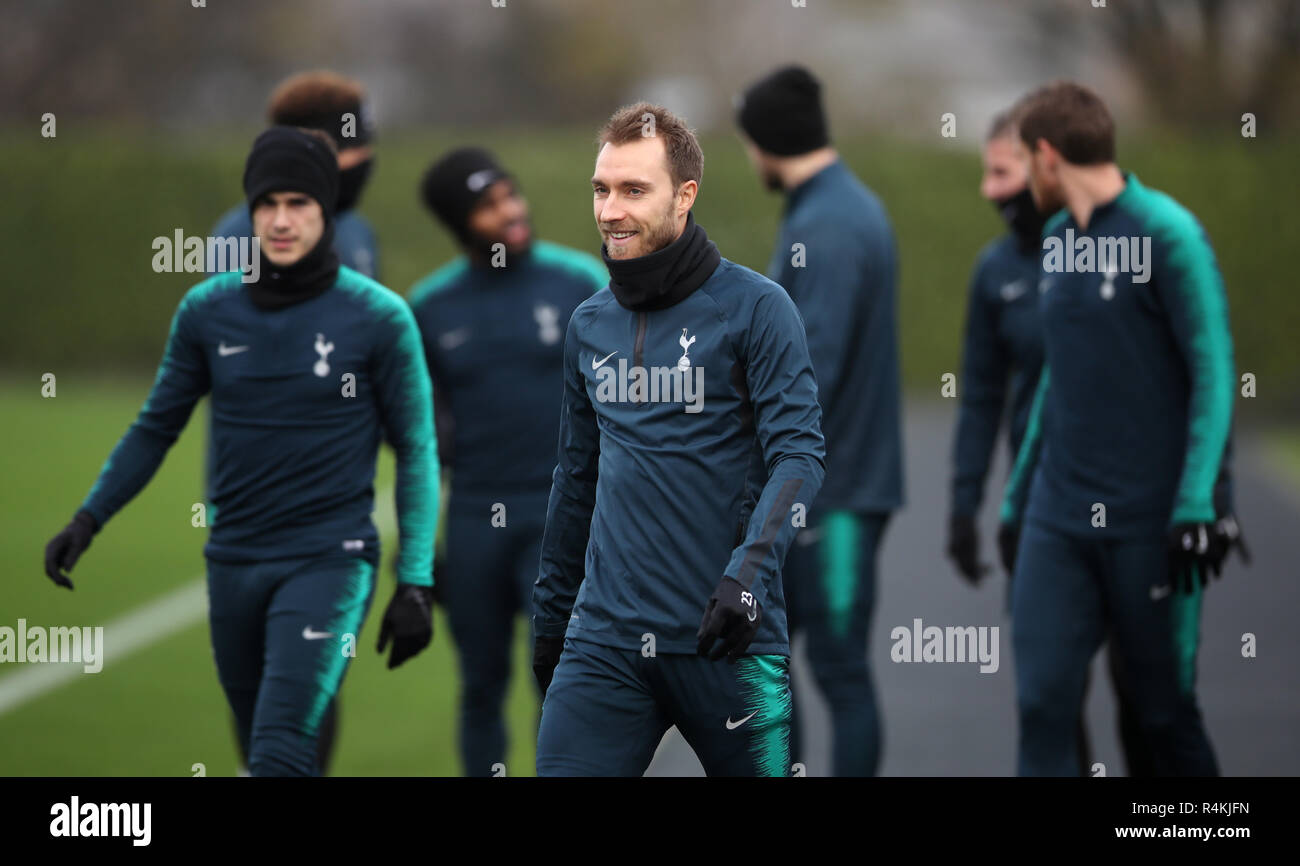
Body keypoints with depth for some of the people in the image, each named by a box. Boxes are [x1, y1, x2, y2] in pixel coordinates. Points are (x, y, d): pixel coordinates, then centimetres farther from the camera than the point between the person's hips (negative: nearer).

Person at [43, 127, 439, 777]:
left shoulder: (379, 318, -5)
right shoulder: (207, 310, 3)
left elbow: (415, 451, -1)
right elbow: (157, 426, 15)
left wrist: (414, 583, -6)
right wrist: (87, 520, 7)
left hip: (329, 560, -4)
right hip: (234, 563, 4)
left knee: (279, 752, -17)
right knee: (261, 753, 12)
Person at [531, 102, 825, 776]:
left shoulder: (754, 307, -3)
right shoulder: (589, 324, 13)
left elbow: (799, 454, -10)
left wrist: (749, 571, -24)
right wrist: (549, 619, 22)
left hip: (726, 641, -4)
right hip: (605, 639, 4)